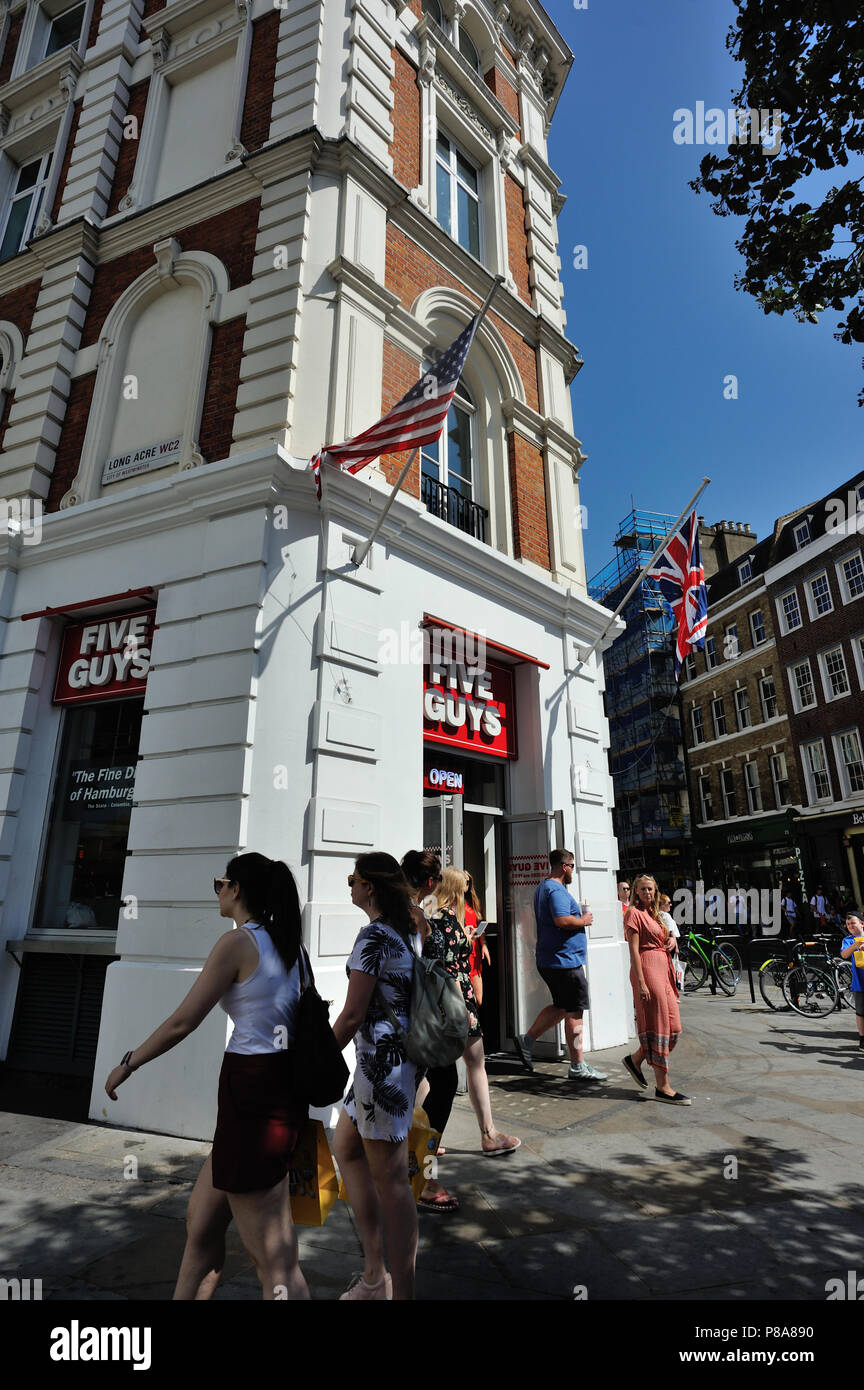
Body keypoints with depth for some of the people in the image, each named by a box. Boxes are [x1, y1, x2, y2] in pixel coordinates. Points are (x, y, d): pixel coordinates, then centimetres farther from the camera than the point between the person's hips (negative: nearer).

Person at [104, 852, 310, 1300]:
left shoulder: (237, 942, -15)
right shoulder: (285, 945, 9)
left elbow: (182, 1022, -10)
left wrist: (127, 1064, 5)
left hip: (252, 1093, -9)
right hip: (284, 1087, 9)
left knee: (275, 1262, 2)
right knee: (201, 1222, 24)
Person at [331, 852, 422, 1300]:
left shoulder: (373, 935, -19)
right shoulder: (405, 930, 8)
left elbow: (352, 1015, -18)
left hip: (383, 1059, -10)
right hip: (401, 1054, 10)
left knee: (388, 1177, 3)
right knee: (345, 1149, 21)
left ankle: (402, 1291, 18)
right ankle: (375, 1275, 30)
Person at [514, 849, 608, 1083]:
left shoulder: (542, 887, 17)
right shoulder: (557, 889, -17)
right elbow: (562, 920, -29)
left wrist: (579, 918, 19)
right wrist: (583, 921, -12)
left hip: (549, 960, 10)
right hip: (564, 959, -10)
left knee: (561, 1007, 19)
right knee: (574, 1012, -1)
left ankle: (527, 1039, 20)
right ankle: (577, 1066, 7)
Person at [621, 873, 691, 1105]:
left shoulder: (653, 913, 19)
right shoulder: (634, 913, -7)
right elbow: (634, 951, -14)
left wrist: (672, 940, 8)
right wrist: (641, 983, -19)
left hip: (662, 968, 9)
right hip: (647, 967, -9)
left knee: (673, 1027, 8)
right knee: (657, 1025, -5)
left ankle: (635, 1059, 25)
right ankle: (663, 1087, 3)